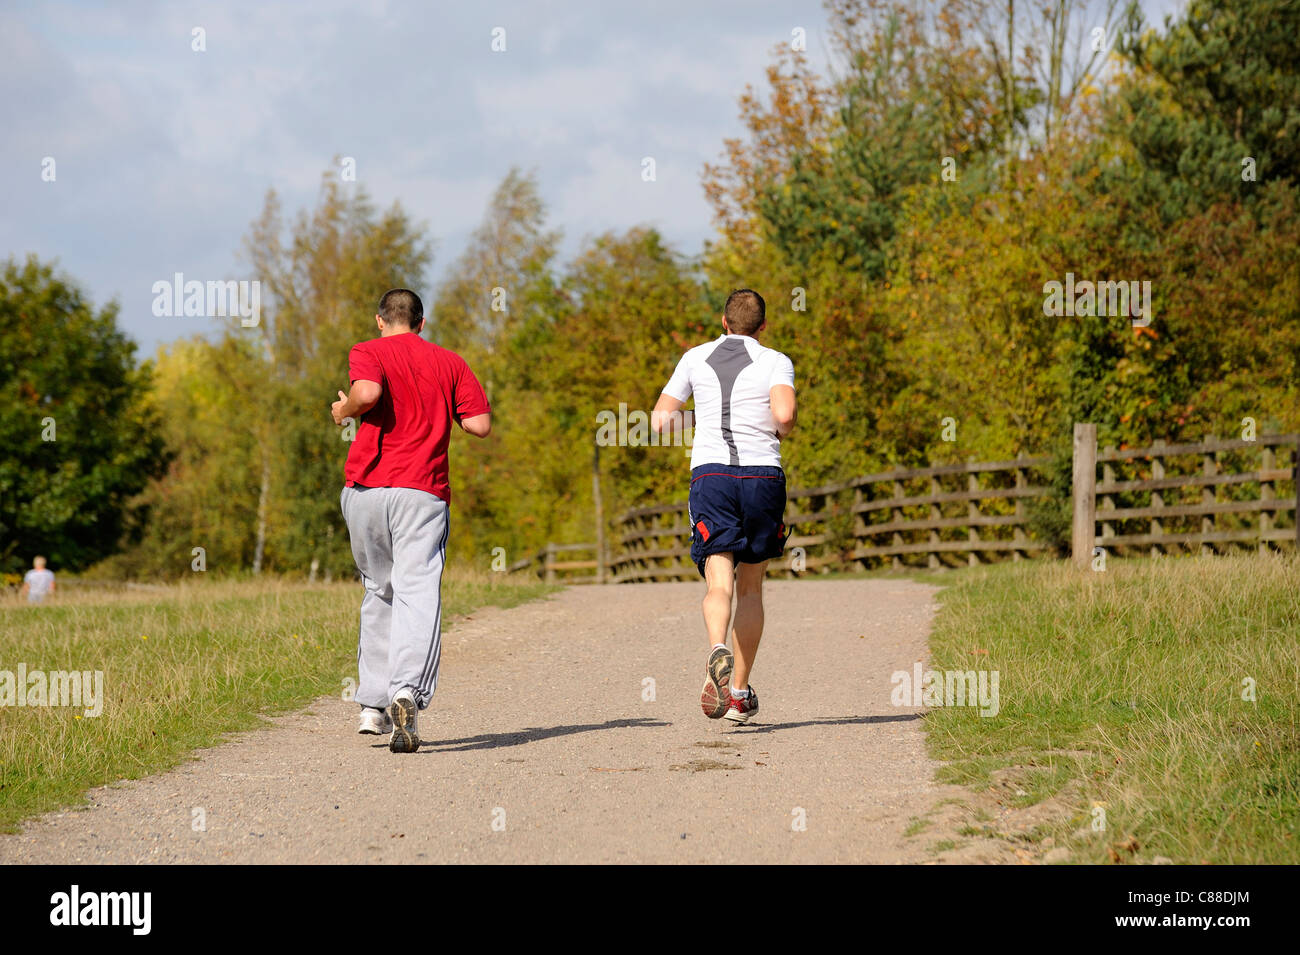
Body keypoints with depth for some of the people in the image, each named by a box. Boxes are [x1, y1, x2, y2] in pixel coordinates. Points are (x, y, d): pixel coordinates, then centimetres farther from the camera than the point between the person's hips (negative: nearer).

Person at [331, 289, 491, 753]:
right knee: (417, 596, -12)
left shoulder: (367, 352, 5)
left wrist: (344, 410, 4)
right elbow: (480, 424, 5)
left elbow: (368, 392, -17)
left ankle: (374, 704, 18)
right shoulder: (449, 362, 13)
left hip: (365, 489, 1)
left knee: (379, 592, 18)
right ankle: (407, 693, -34)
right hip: (423, 492, -1)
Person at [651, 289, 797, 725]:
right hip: (763, 475, 0)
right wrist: (780, 432, 9)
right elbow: (785, 414, -14)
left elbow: (660, 419, 10)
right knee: (750, 587, 12)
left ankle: (718, 651, -43)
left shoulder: (696, 358, 11)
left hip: (710, 475, 0)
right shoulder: (776, 362, 4)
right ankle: (739, 694, 14)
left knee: (720, 582, -11)